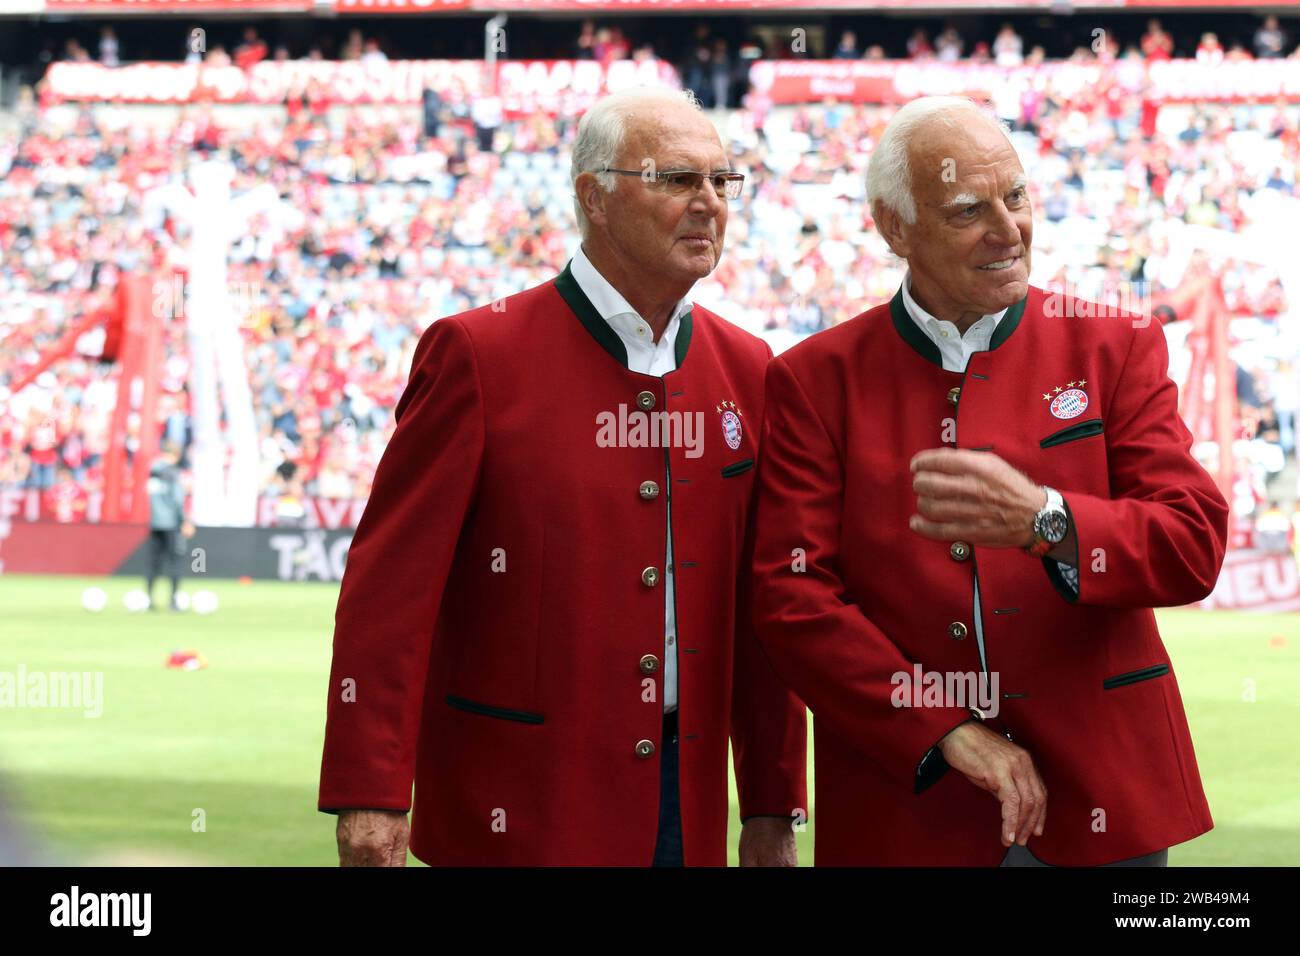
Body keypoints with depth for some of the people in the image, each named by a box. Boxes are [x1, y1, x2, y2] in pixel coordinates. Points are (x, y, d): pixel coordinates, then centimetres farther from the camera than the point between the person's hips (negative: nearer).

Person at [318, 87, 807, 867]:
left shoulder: (745, 370, 9)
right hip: (515, 817, -5)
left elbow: (759, 605, 11)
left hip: (685, 815, 5)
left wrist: (772, 807, 10)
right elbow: (391, 582, -10)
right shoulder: (475, 352, -7)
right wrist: (370, 796, -15)